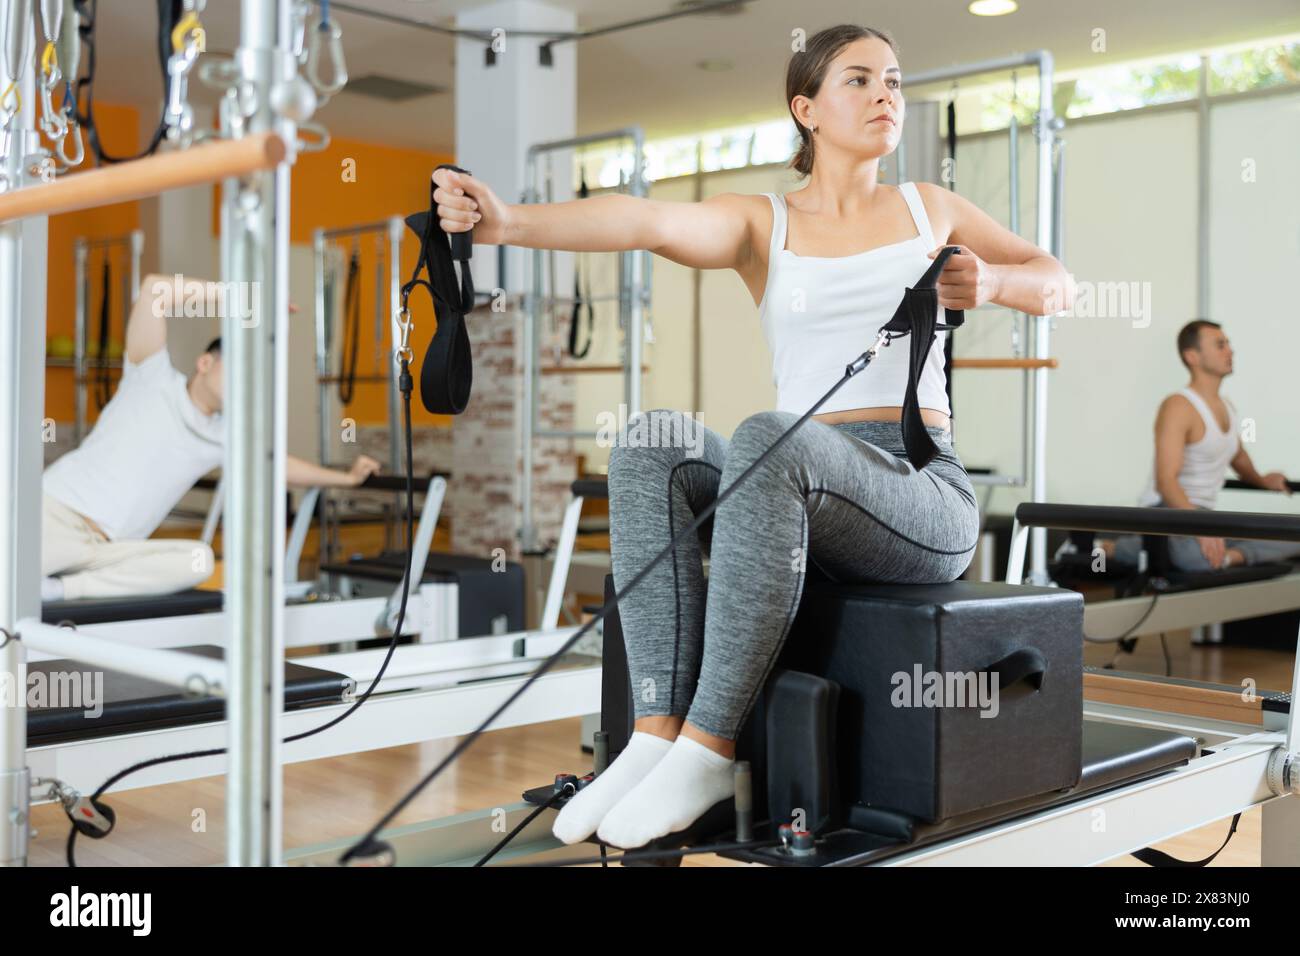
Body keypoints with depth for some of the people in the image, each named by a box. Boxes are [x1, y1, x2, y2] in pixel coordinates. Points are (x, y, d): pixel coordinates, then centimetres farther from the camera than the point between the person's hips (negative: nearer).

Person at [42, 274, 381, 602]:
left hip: (105, 551, 7)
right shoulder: (154, 381, 0)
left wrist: (347, 477, 38)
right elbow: (155, 289, -12)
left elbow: (280, 464, 34)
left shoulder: (224, 437, 16)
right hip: (56, 515, -6)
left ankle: (63, 588, -26)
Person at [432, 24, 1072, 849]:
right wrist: (506, 221, -28)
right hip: (802, 497, 2)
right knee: (653, 440, -26)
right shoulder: (761, 224, 10)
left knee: (770, 438, -34)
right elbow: (645, 221, -10)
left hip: (927, 501, -2)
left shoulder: (929, 209, 15)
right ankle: (657, 732, -30)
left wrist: (991, 283, -3)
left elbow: (1058, 282, 21)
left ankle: (709, 749, -32)